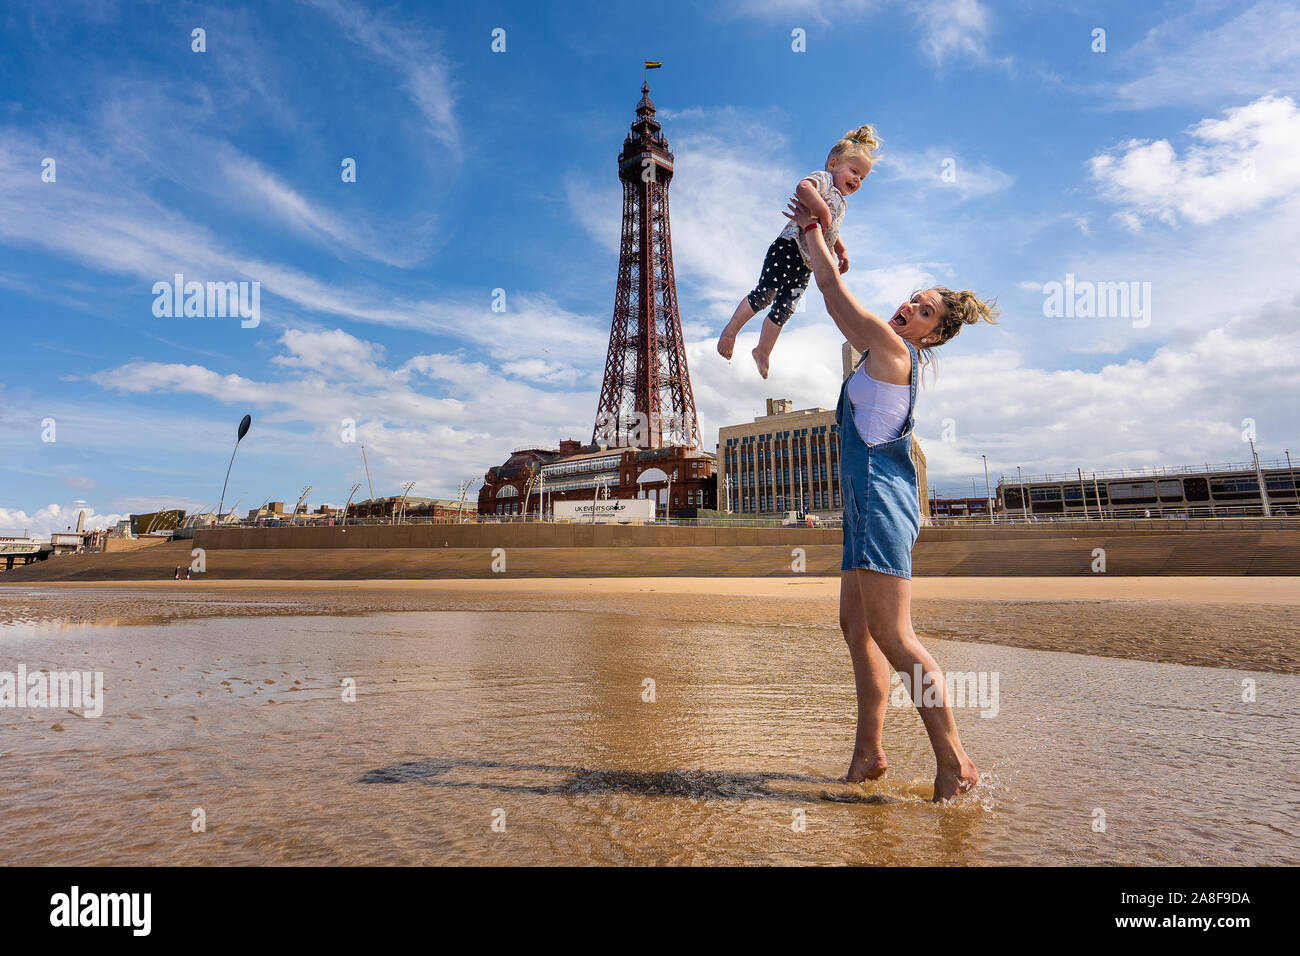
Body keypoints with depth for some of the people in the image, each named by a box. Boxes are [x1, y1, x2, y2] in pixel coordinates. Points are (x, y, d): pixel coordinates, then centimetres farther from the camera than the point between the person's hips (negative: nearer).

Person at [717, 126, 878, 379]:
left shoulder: (840, 201, 27)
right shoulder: (823, 178, -2)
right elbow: (803, 187, -26)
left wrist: (841, 250, 33)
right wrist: (822, 210, -29)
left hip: (806, 265, 9)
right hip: (789, 249, -9)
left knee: (784, 308, 7)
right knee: (764, 294, -14)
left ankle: (763, 351, 17)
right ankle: (731, 330, -1)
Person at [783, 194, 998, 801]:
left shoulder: (894, 351, -6)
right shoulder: (884, 354, 18)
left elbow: (834, 292, 0)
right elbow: (840, 300, 29)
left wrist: (812, 230, 13)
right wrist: (818, 235, 31)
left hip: (881, 500, -10)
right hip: (867, 504, 10)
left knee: (893, 637, -10)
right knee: (856, 627, 11)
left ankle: (955, 761, 1)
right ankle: (869, 752, 18)